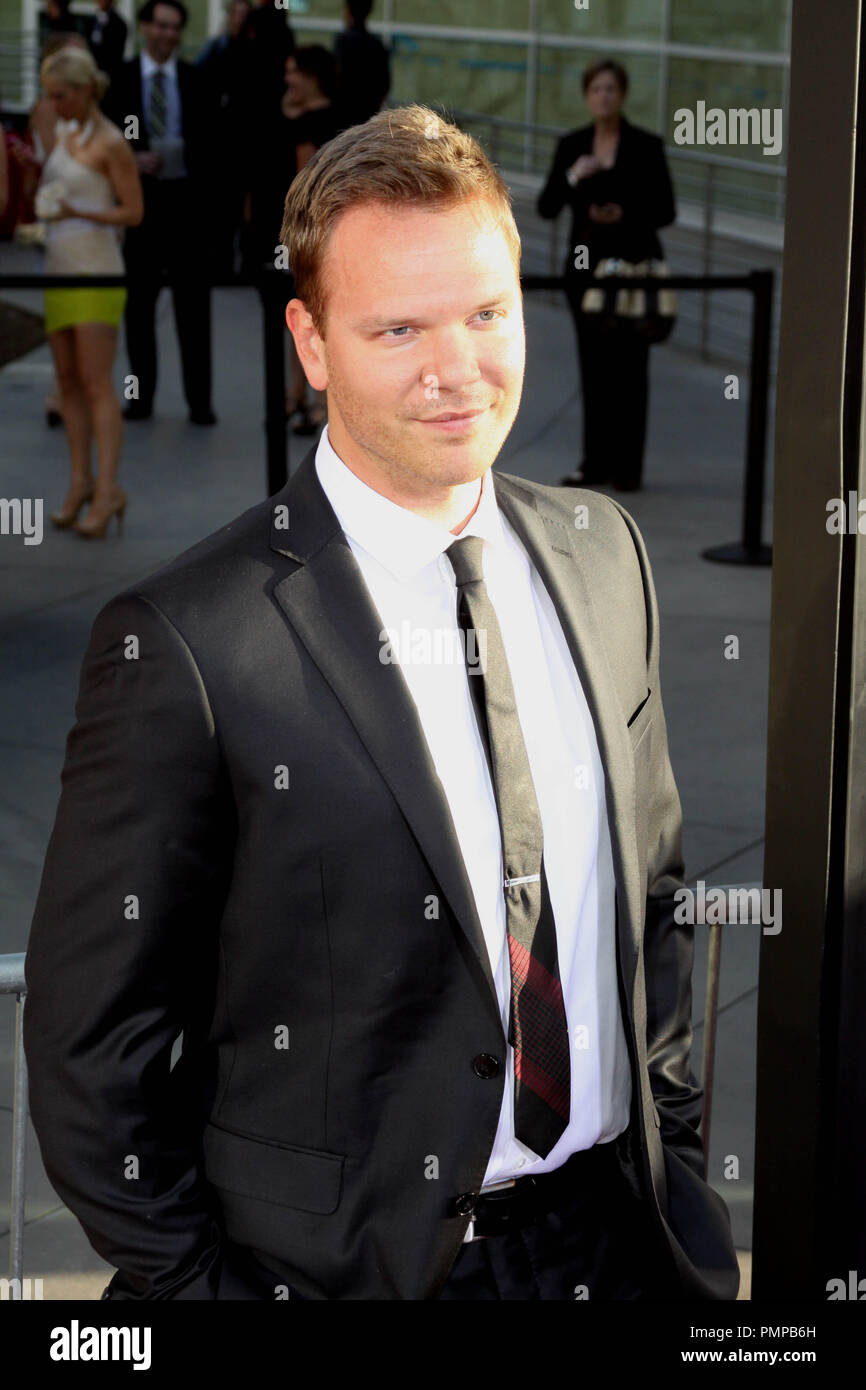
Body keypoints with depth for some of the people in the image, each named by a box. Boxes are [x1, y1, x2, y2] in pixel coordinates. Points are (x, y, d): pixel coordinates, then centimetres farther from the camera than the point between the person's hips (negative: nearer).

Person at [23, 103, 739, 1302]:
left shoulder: (605, 551, 2)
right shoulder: (187, 641, -17)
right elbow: (92, 1044, -12)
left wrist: (673, 1148, 9)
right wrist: (198, 1282, -10)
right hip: (354, 1263, -5)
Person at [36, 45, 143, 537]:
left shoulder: (111, 144, -9)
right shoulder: (63, 134, 15)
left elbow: (134, 213, -11)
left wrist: (78, 213, -21)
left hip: (97, 272, -8)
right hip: (59, 268, 8)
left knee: (97, 384, -10)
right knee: (68, 381, 6)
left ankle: (108, 488, -11)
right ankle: (81, 480, 10)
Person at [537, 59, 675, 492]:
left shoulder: (646, 146, -2)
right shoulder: (572, 146, 5)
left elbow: (666, 210, -2)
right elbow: (546, 207, 0)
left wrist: (626, 214, -18)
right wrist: (573, 177, -17)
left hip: (632, 265, -3)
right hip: (586, 265, 3)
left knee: (629, 367, -2)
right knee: (593, 367, 6)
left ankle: (627, 466, 3)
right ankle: (596, 461, 13)